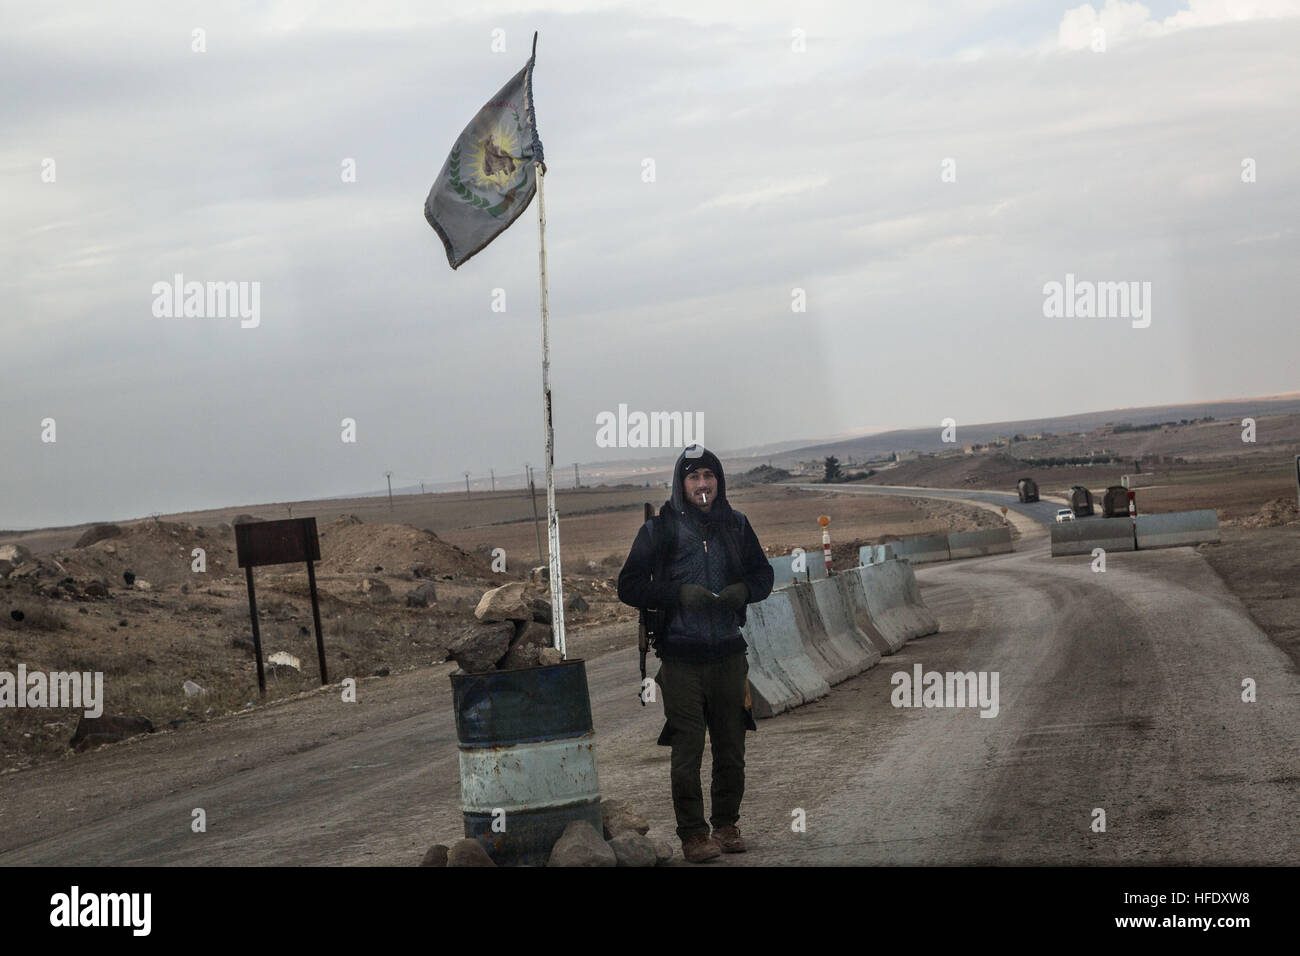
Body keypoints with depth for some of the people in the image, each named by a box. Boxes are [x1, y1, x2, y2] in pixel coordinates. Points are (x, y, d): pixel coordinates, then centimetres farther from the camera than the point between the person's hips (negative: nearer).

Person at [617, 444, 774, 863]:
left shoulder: (735, 525, 7)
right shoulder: (659, 529, -2)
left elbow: (763, 574, 18)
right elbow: (629, 586, -1)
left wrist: (744, 590, -4)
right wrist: (679, 593, -15)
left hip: (729, 653, 3)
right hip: (681, 658, -3)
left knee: (731, 748, 10)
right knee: (687, 751, -4)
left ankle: (726, 825, 24)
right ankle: (693, 834, 4)